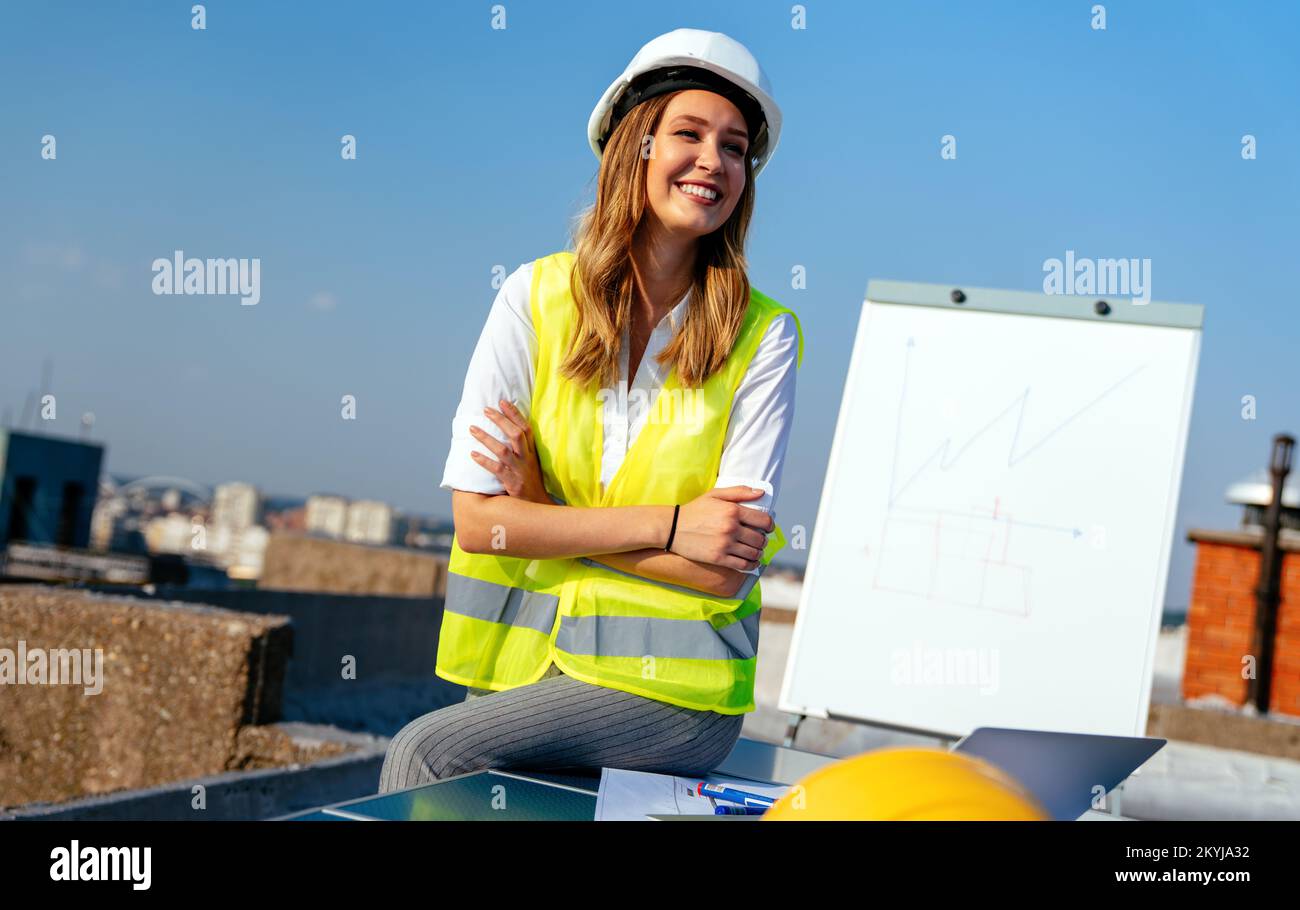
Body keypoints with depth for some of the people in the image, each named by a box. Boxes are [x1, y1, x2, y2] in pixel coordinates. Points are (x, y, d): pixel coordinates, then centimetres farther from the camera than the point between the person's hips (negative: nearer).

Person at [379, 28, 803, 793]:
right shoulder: (537, 297, 1)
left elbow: (727, 570, -11)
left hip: (671, 683, -2)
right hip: (523, 657, 3)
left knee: (428, 754, -22)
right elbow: (477, 518, -6)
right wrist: (668, 524, -14)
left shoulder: (762, 337, -4)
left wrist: (545, 517, -11)